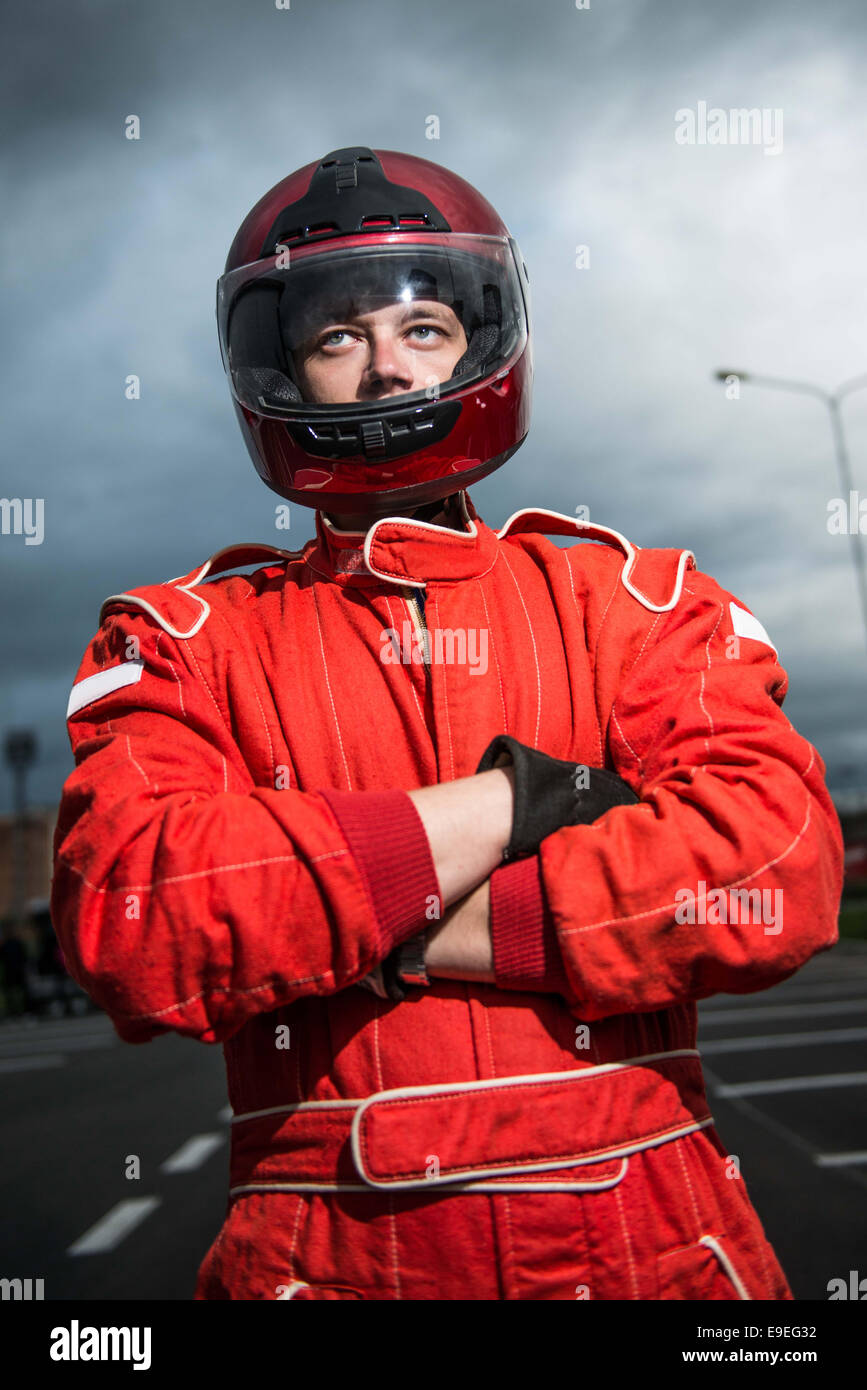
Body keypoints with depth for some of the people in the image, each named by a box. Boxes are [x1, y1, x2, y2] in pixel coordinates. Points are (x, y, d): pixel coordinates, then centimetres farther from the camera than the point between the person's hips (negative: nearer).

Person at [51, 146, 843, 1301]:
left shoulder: (631, 597, 4)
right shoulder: (191, 638, 3)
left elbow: (778, 864, -12)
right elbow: (128, 920, -14)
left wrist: (381, 935, -15)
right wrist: (503, 802, -16)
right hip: (324, 1253, 0)